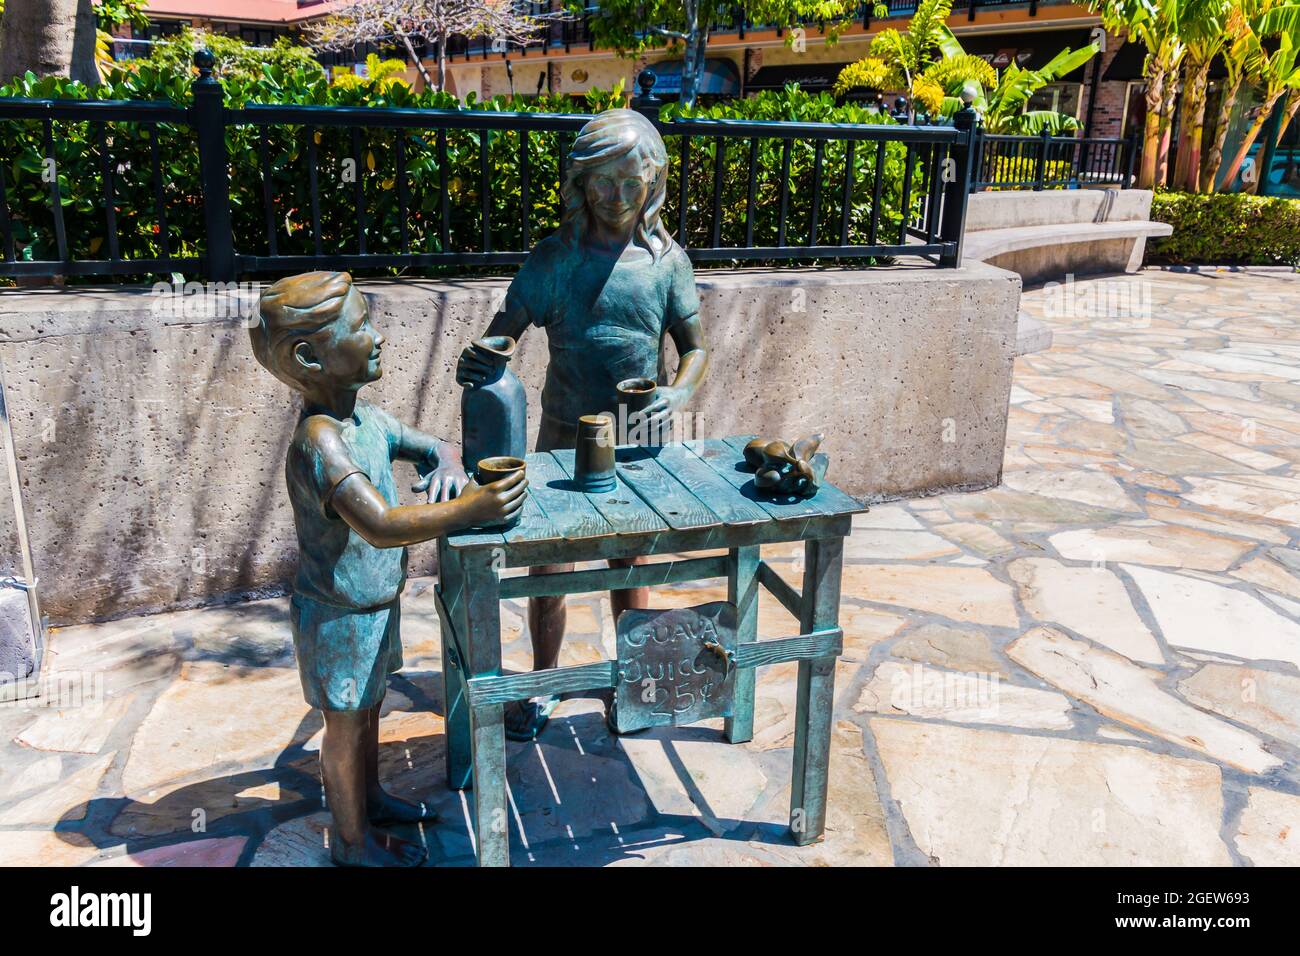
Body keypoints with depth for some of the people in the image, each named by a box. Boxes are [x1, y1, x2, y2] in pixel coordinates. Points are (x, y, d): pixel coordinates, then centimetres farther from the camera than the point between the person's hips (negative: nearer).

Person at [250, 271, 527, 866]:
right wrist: (472, 509, -42)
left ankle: (368, 796, 49)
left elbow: (433, 446, 12)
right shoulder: (319, 442, -31)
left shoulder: (365, 418, -1)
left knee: (367, 710, 27)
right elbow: (383, 527, -42)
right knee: (346, 726, 12)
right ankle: (352, 839, 33)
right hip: (338, 616, -8)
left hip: (375, 605, 8)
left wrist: (448, 465, -11)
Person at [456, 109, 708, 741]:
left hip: (638, 439, 1)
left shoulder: (667, 259, -3)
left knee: (629, 563, 15)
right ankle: (542, 684, 28)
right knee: (548, 565, 7)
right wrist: (476, 360, -30)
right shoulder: (554, 257, -6)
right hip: (563, 436, 0)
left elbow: (694, 346, 3)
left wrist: (680, 393, -18)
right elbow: (504, 332, -7)